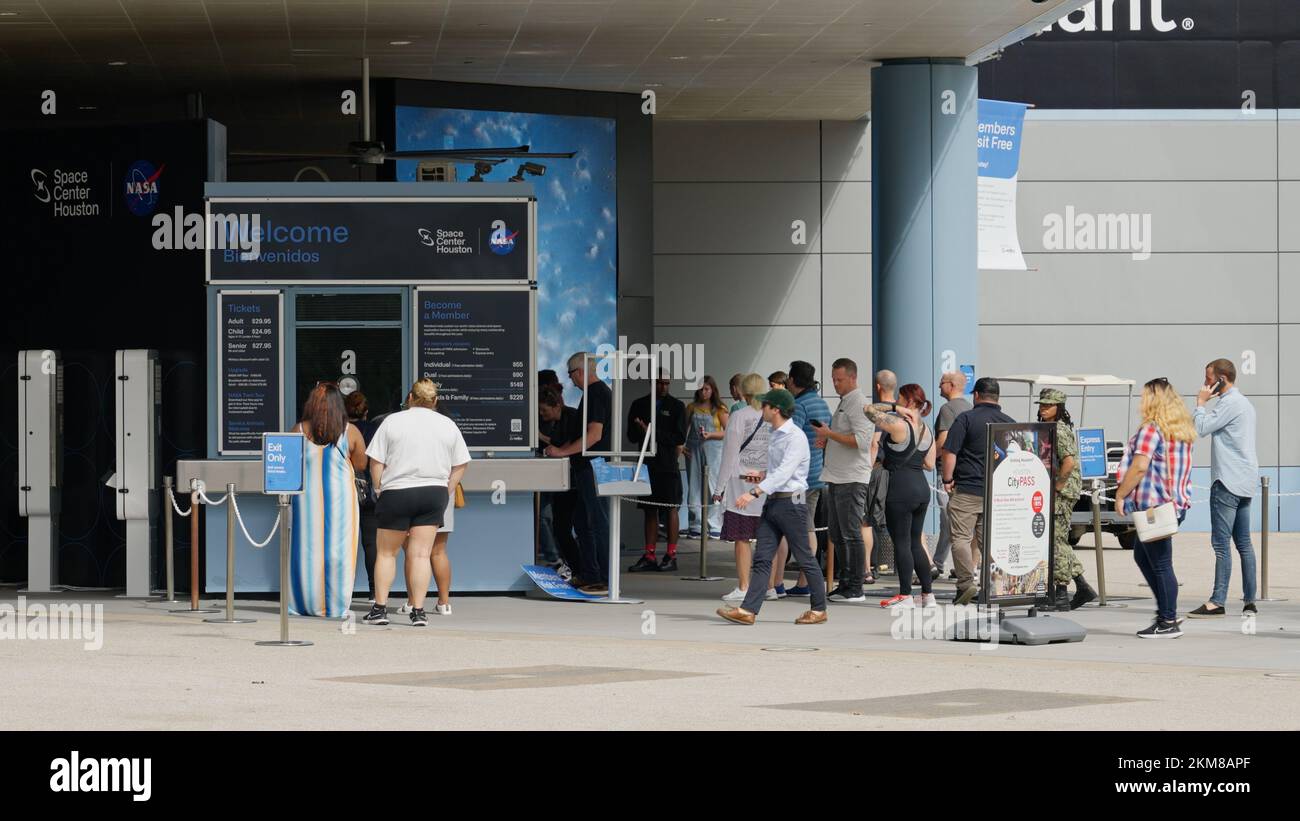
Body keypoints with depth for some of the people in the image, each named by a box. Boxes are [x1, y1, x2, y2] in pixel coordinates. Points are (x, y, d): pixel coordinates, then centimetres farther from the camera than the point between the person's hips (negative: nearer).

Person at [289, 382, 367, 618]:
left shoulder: (299, 430, -4)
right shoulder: (350, 431, -5)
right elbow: (360, 465, 3)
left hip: (307, 495, 1)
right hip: (341, 496, -1)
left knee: (308, 548, 8)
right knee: (337, 549, 5)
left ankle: (309, 604, 10)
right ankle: (336, 605, 7)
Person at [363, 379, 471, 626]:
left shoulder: (392, 421, 0)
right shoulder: (448, 425, 8)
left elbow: (376, 462, -2)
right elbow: (460, 466, 10)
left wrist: (379, 489, 7)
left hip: (397, 492, -2)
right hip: (434, 493, 2)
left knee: (387, 553, 8)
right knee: (421, 554, 0)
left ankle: (380, 608, 3)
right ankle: (418, 611, -7)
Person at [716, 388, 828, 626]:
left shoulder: (796, 437, -14)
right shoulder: (774, 435, 14)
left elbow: (784, 472, -24)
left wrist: (755, 493, -31)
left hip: (791, 502, -9)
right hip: (772, 501, 9)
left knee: (805, 559, 2)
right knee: (762, 559, 0)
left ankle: (818, 610, 13)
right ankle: (747, 611, -6)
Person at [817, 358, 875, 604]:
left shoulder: (858, 403, -11)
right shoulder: (843, 402, 19)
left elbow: (861, 440, -22)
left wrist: (830, 434, -18)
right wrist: (826, 440, 10)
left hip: (852, 479, -10)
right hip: (836, 478, 10)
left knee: (851, 533, -9)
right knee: (837, 535, 12)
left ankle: (856, 589, -7)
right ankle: (844, 585, 18)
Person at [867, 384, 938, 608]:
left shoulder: (898, 425, -14)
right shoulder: (927, 431, 9)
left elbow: (869, 410, -9)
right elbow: (930, 465, 15)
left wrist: (895, 408, -5)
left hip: (901, 490, -8)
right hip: (922, 488, 8)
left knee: (901, 542, 0)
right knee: (915, 542, 14)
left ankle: (906, 596, 2)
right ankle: (928, 595, 15)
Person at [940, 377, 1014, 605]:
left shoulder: (966, 419, -5)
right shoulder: (1010, 423, 8)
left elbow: (950, 453, -10)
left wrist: (948, 480, 0)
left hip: (966, 490, -4)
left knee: (961, 538, -2)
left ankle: (966, 583, -15)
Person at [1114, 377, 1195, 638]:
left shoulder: (1151, 429, -14)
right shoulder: (1183, 431, 14)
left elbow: (1139, 467, -22)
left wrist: (1120, 494, -13)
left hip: (1154, 505, -10)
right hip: (1176, 504, 10)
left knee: (1160, 564, -4)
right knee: (1142, 555, 21)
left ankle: (1168, 622, -1)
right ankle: (1166, 610, 23)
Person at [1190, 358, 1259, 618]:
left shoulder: (1230, 403, -13)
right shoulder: (1244, 403, 19)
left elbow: (1200, 428, -15)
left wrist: (1201, 402, -5)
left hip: (1228, 480, -10)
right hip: (1245, 481, 10)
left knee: (1221, 543, -11)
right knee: (1243, 543, 10)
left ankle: (1217, 602, -13)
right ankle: (1250, 601, 9)